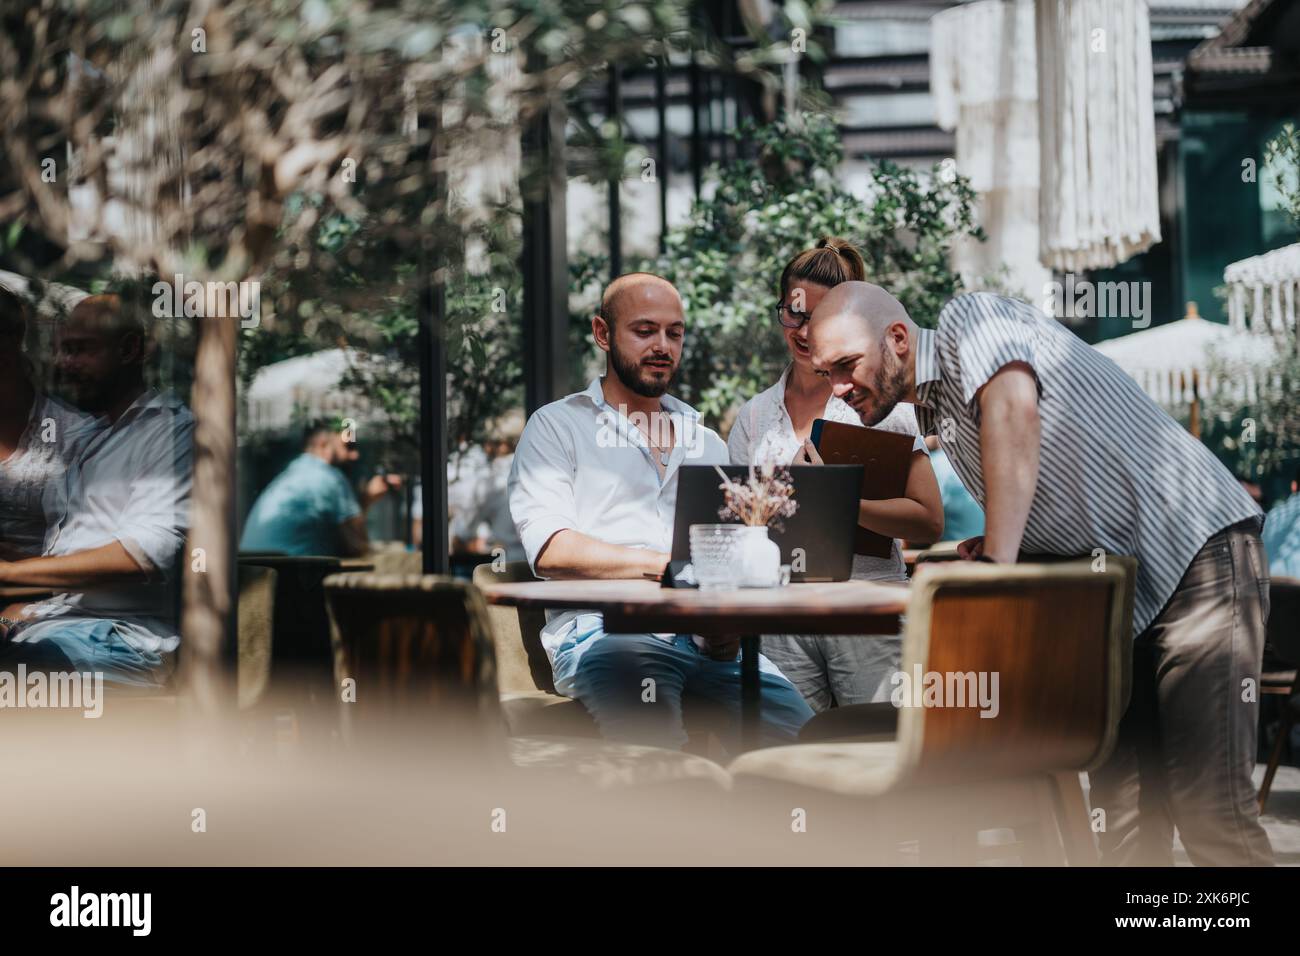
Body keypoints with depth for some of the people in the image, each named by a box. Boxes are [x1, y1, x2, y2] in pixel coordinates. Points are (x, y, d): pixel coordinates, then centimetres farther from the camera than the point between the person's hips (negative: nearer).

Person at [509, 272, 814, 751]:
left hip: (707, 637, 5)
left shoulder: (707, 442, 27)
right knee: (657, 751, -35)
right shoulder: (556, 426, 11)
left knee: (801, 735, -21)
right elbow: (550, 550, -5)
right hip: (602, 628, -4)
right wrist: (670, 563, -12)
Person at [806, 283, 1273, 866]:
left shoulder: (967, 320, -10)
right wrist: (988, 549, 4)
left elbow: (1015, 408, -31)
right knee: (1123, 814, 3)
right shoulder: (934, 412, 17)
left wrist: (997, 563, -30)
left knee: (1207, 810, -15)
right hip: (1122, 592, 9)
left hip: (1198, 554, -9)